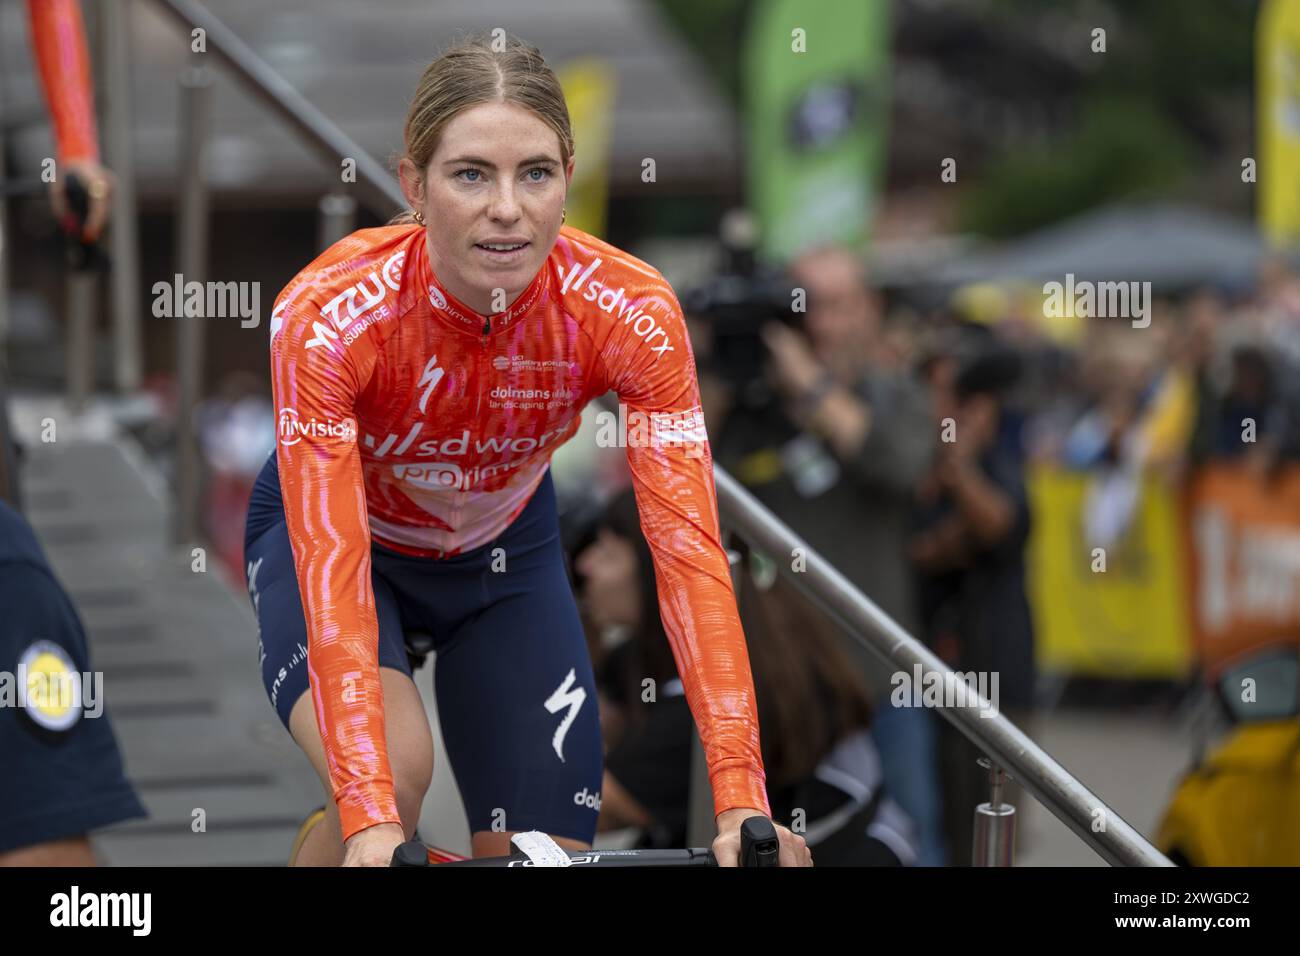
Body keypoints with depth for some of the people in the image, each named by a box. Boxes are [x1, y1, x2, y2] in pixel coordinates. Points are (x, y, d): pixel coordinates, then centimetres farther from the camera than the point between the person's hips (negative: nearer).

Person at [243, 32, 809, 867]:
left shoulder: (629, 313, -30)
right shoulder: (329, 316, -35)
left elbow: (689, 550, -34)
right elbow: (331, 570, -41)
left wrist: (743, 799, -43)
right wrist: (370, 819, -52)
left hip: (505, 549, 3)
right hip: (337, 537, -3)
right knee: (395, 764, -32)